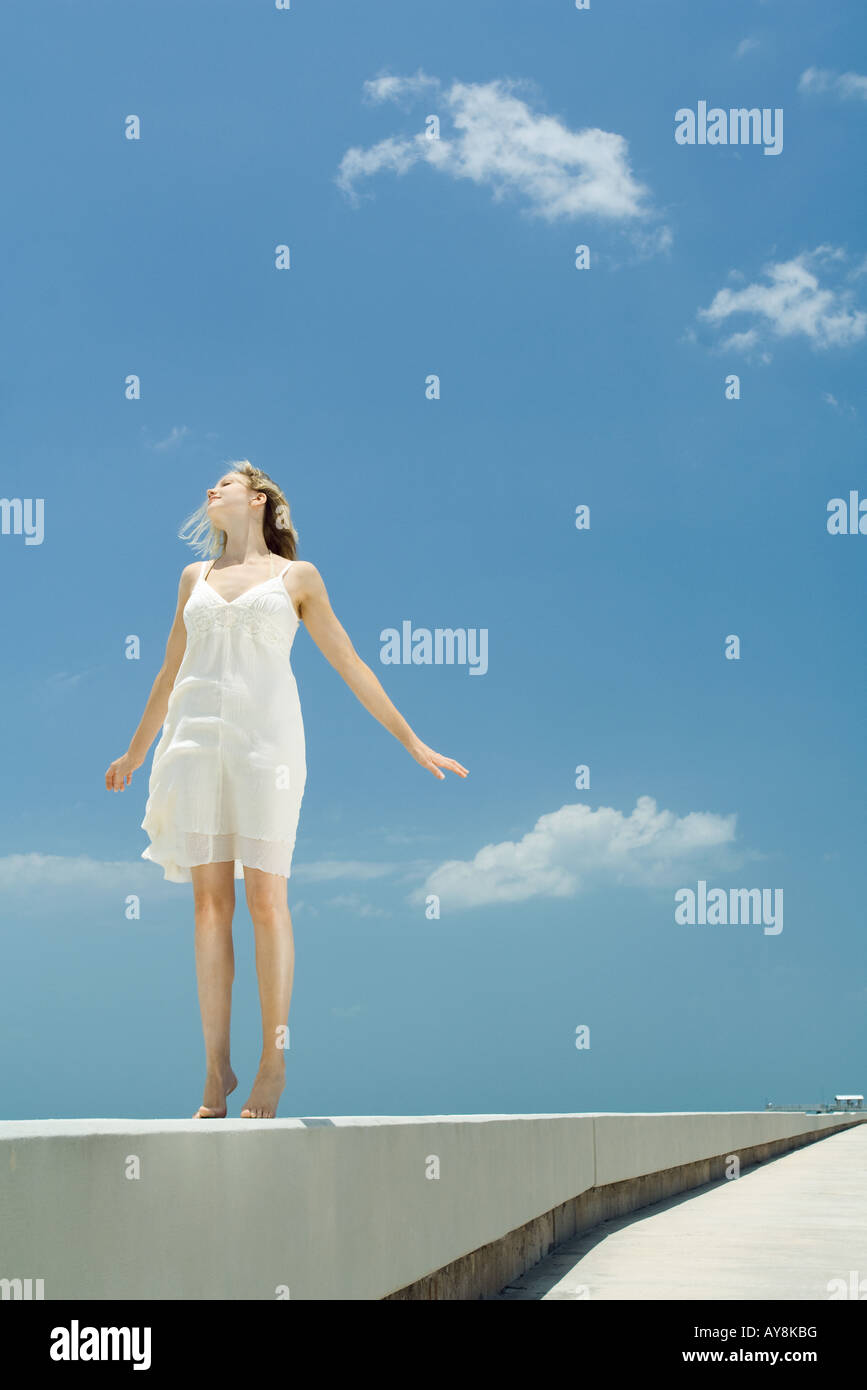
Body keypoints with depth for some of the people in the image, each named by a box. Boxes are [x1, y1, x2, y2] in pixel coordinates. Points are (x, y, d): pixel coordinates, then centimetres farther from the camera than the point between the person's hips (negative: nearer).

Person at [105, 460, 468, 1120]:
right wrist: (135, 753, 34)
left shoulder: (297, 577, 11)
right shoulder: (196, 578, 19)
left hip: (265, 739, -3)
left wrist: (413, 743, 11)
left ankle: (273, 1062, 2)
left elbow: (351, 666, 12)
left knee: (266, 898, -8)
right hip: (196, 737, 3)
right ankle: (217, 1068, 5)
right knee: (210, 901, 0)